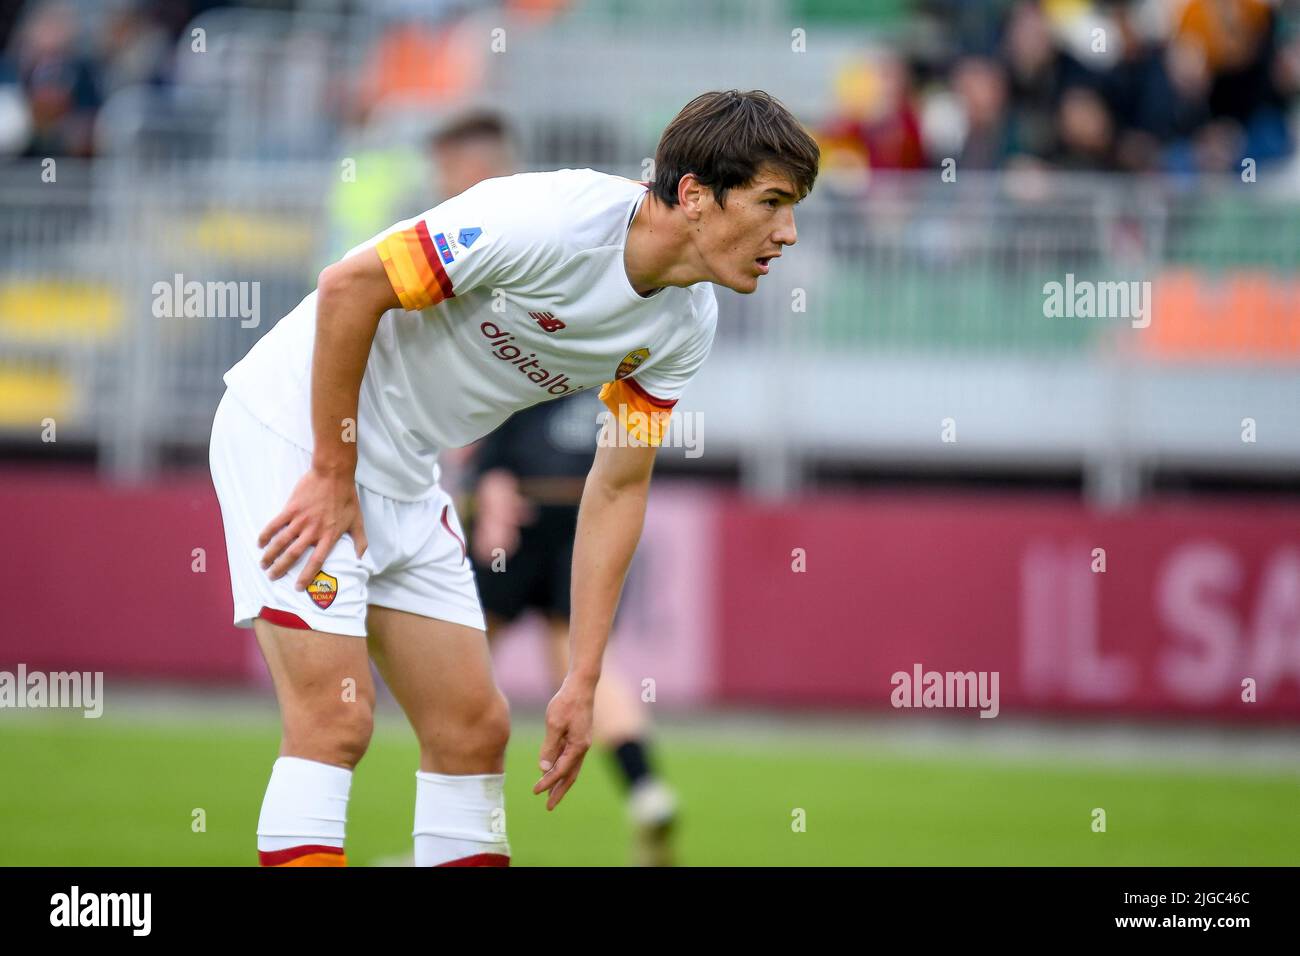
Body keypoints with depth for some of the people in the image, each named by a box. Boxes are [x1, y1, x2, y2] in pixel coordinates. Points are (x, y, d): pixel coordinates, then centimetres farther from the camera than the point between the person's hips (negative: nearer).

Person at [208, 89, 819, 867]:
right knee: (335, 720, -17)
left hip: (406, 476, 8)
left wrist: (583, 680, 0)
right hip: (297, 426, -8)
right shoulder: (555, 221, -27)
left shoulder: (686, 327, -3)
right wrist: (334, 475, -18)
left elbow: (618, 489, 4)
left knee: (475, 730, 6)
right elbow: (348, 287, -24)